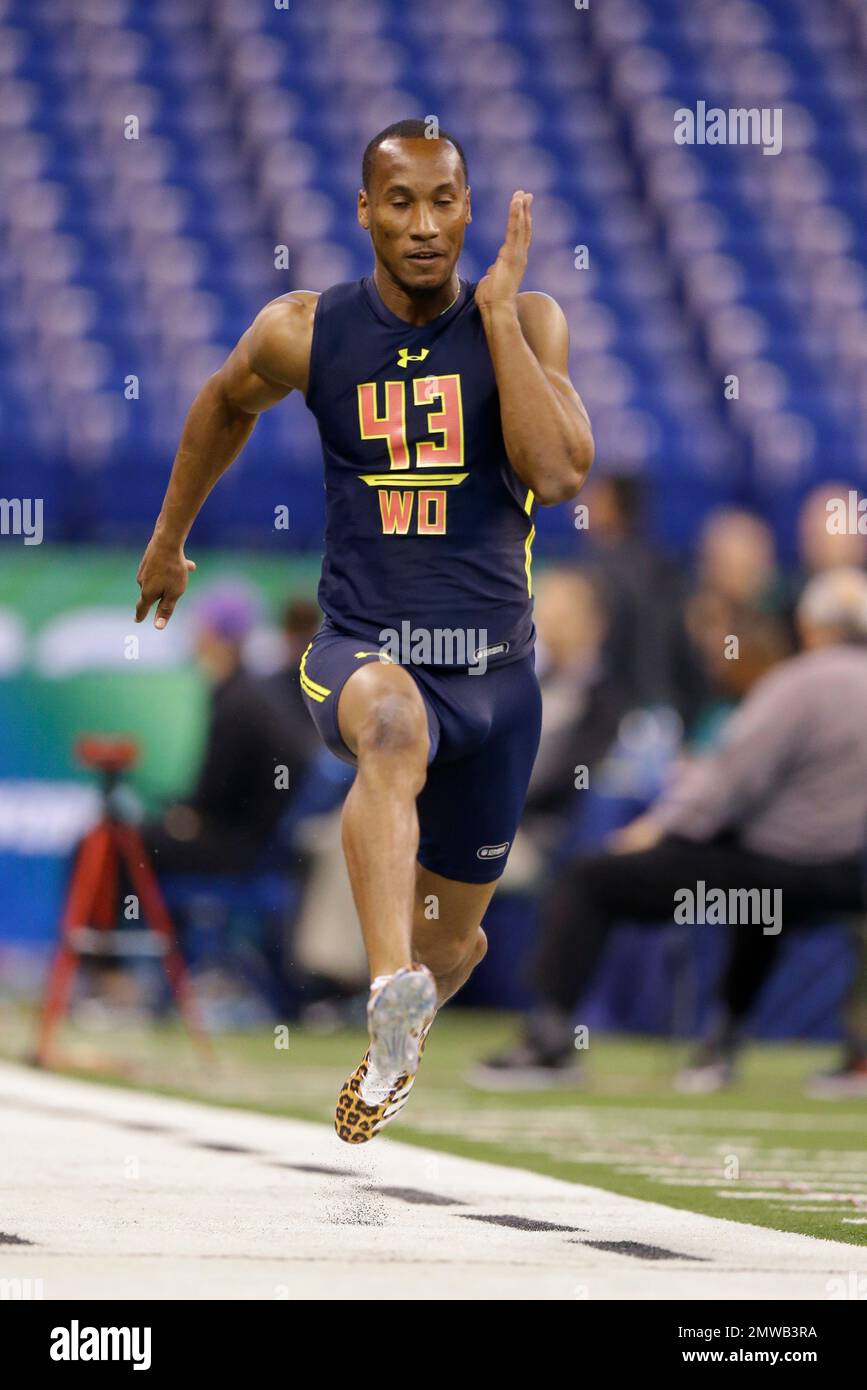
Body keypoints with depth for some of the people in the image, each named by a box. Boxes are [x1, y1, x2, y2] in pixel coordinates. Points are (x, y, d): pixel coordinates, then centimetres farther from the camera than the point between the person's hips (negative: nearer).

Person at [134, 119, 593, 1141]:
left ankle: (393, 1046, 52)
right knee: (392, 720, -40)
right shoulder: (304, 333, -3)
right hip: (363, 648, -2)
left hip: (493, 671, 2)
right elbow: (226, 405, 19)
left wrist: (497, 306, -20)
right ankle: (392, 1009, -58)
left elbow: (560, 474, -21)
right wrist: (169, 539, 29)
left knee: (452, 937, 15)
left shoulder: (528, 324, -5)